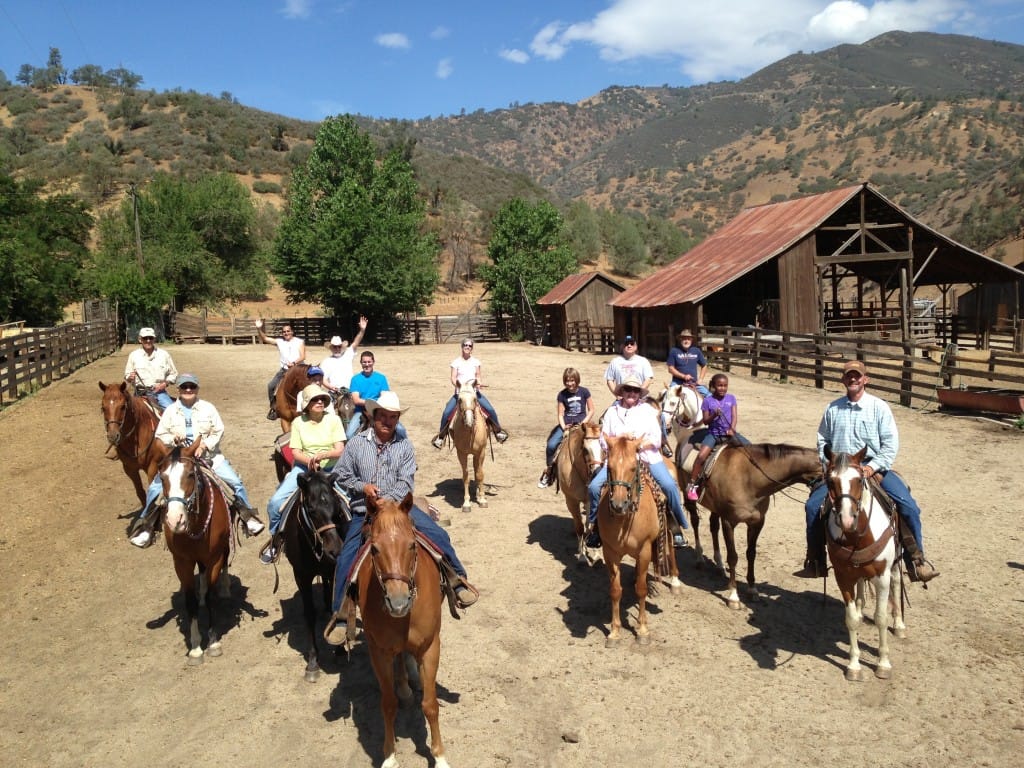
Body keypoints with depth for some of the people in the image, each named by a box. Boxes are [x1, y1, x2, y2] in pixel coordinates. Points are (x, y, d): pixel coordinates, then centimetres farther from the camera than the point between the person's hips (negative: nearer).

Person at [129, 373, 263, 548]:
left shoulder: (208, 408, 1)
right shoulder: (170, 410, 2)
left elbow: (218, 432, -1)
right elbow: (159, 436, 3)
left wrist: (204, 445, -16)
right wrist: (173, 439, -18)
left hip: (209, 456, 0)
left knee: (236, 482, -10)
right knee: (155, 488, -13)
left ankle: (248, 517, 9)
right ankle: (146, 527, 5)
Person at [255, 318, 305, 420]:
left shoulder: (299, 342, 1)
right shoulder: (279, 341, 8)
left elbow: (302, 357, -8)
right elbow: (265, 339, 2)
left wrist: (294, 362, -27)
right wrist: (259, 329, -15)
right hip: (284, 370, 3)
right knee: (271, 385, -8)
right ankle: (274, 408, 7)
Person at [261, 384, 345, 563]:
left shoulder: (334, 420, -1)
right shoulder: (298, 422, 3)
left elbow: (340, 450, -7)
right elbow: (296, 452, -2)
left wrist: (322, 455, -27)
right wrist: (311, 460, -22)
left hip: (330, 469, -1)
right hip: (304, 468, 1)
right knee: (275, 501, -15)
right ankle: (275, 538, 12)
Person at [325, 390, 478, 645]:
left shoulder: (404, 445, 1)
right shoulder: (357, 443, 1)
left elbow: (406, 482, -7)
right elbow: (340, 475, 7)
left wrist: (387, 501, -22)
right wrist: (362, 486, -10)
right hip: (364, 511, 0)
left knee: (437, 534, -17)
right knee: (347, 557, -14)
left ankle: (458, 581, -1)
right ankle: (340, 615, -1)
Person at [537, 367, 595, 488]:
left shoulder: (584, 392, 0)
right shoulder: (562, 395, 3)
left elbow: (591, 410, 4)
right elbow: (560, 414, 4)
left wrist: (583, 423, -8)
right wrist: (563, 427, -13)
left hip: (581, 423, -1)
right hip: (566, 424, 1)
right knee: (551, 445, -18)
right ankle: (548, 471, 2)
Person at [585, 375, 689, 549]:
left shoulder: (648, 411, 7)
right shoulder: (612, 412, 10)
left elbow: (656, 440, 0)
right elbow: (604, 441, 7)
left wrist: (637, 445, -13)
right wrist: (620, 440, -11)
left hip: (647, 457, -1)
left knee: (669, 485, -24)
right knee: (594, 486, -17)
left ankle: (678, 527, -5)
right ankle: (595, 527, 4)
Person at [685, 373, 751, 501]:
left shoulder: (731, 398, 6)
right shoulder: (708, 401, -1)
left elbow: (734, 416, -1)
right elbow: (705, 421, -1)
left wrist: (732, 429, -18)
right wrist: (714, 415, -21)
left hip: (729, 433, 3)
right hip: (713, 433, -3)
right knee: (701, 456, -24)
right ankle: (691, 485, -13)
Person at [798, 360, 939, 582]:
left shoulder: (879, 407, -1)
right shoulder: (833, 408, 7)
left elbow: (891, 443, -5)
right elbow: (823, 441, 14)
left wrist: (872, 467, -16)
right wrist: (829, 465, -1)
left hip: (874, 467, -2)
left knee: (909, 506, -18)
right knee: (813, 505, -13)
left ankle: (916, 561, -2)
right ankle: (815, 562, 2)